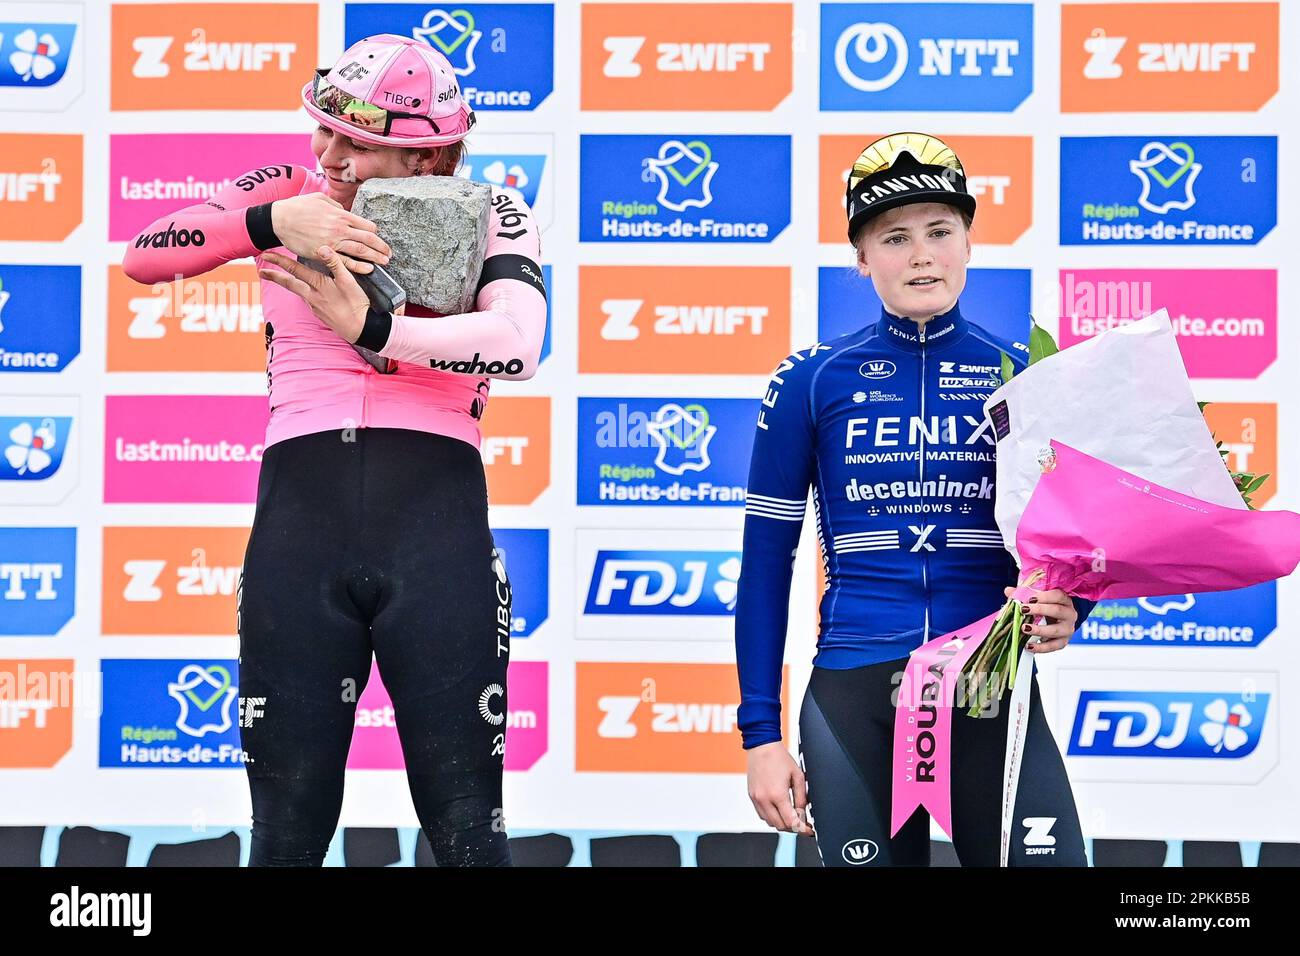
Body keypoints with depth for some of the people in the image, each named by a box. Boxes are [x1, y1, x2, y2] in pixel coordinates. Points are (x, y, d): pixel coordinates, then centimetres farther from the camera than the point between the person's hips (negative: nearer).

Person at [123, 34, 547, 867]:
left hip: (436, 522, -2)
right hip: (300, 517, 2)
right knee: (287, 827, 7)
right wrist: (273, 222, -13)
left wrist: (367, 327, -12)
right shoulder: (289, 196, 11)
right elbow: (143, 258, -1)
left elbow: (518, 344, -13)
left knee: (467, 829, 1)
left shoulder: (488, 215, 6)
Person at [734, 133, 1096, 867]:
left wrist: (1067, 610, -14)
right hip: (855, 697, 0)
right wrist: (761, 732, 0)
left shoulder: (1024, 379, 4)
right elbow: (767, 560, 4)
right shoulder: (813, 383, 2)